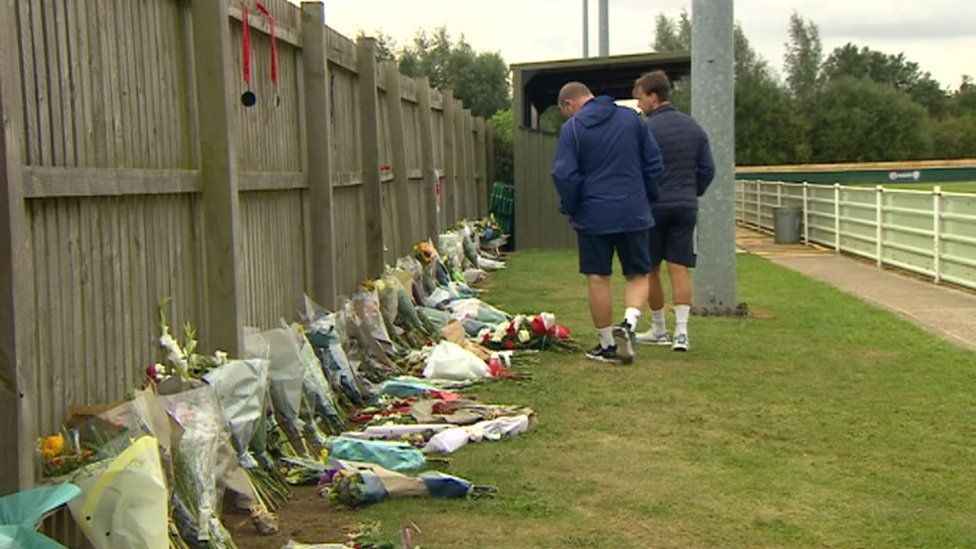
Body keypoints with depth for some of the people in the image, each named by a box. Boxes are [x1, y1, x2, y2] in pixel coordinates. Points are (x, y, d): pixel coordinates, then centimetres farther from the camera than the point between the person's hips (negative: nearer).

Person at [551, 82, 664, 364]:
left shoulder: (572, 128, -5)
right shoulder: (632, 118, 5)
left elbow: (564, 175, -10)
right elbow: (654, 163, 6)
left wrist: (569, 208, 6)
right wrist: (649, 199, 17)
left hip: (593, 216, -2)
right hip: (633, 213, 2)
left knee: (597, 279, 7)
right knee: (638, 275, 12)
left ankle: (607, 344, 12)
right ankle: (629, 323, -13)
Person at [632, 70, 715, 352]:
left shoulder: (645, 129, -11)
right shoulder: (694, 127, 8)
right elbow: (707, 169, 10)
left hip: (653, 207, -5)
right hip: (686, 207, 5)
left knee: (651, 269, 9)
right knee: (680, 269, 4)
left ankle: (659, 330, 18)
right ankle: (681, 331, -6)